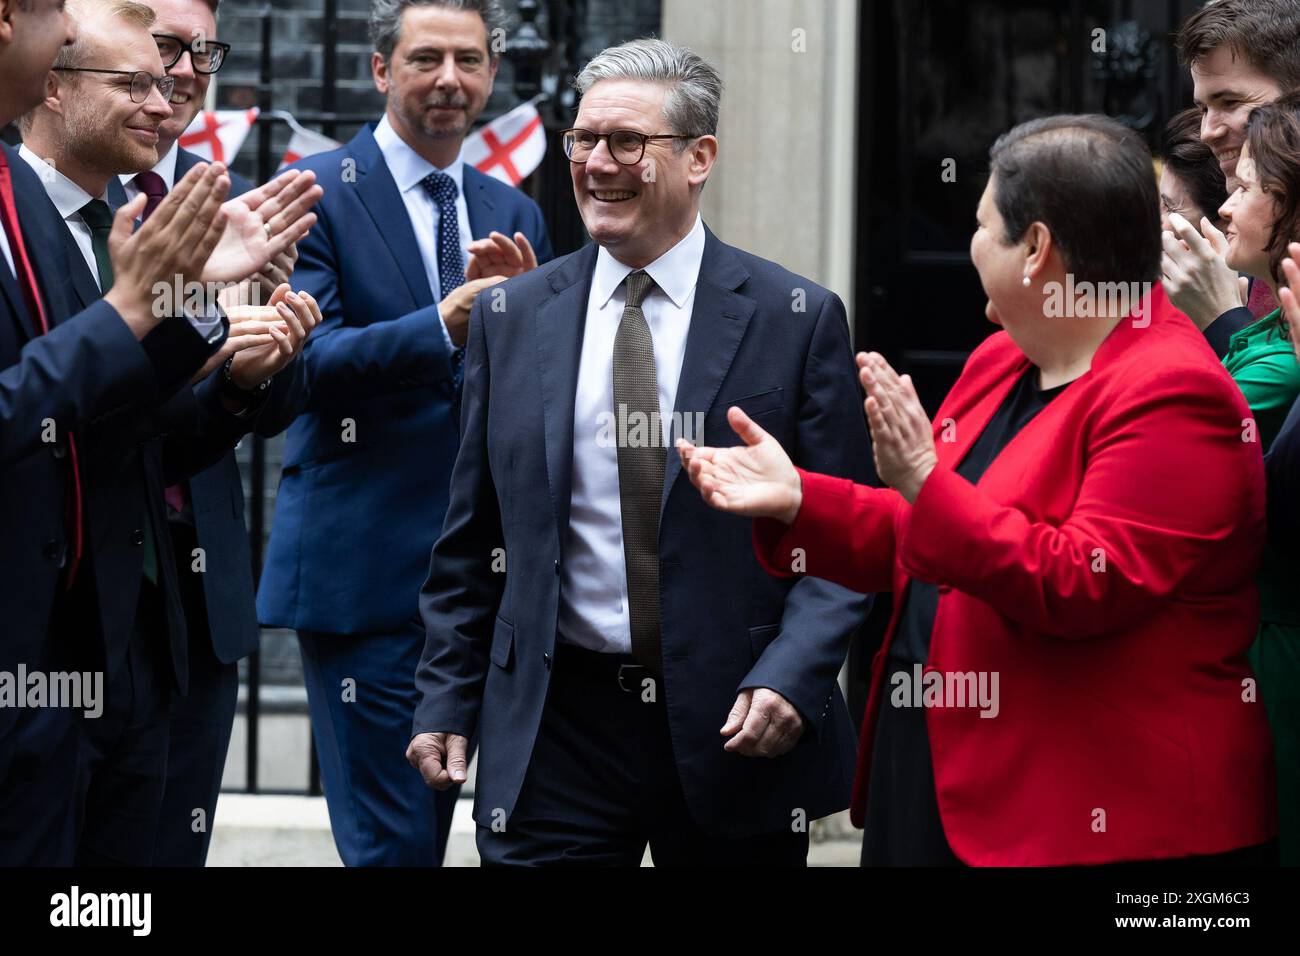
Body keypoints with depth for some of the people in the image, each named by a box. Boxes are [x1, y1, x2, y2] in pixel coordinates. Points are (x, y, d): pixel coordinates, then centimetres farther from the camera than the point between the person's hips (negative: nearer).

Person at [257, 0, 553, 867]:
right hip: (361, 568, -6)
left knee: (436, 819, 13)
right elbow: (307, 357, -16)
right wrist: (441, 326, -29)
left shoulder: (513, 218, 14)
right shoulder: (317, 194, -4)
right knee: (389, 838, -9)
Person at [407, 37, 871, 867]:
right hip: (555, 728, 2)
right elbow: (472, 539, 11)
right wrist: (447, 700, 6)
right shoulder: (512, 318, 7)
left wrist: (791, 677, -15)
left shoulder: (798, 319, -1)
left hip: (735, 727, -1)